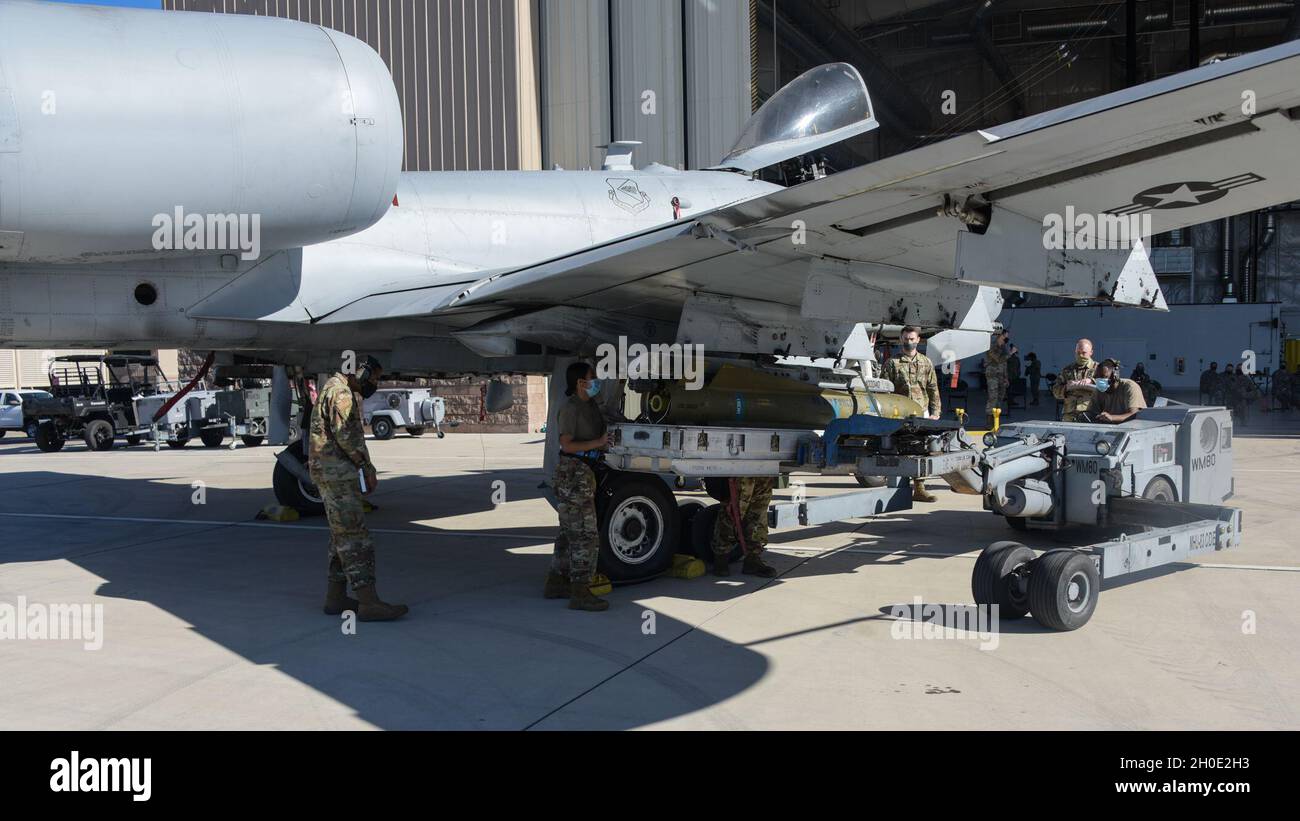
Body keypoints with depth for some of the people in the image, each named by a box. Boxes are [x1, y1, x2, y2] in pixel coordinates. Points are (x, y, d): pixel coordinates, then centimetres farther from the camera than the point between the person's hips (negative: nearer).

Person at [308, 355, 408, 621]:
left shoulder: (343, 391, 21)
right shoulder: (340, 392, -13)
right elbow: (345, 435, -19)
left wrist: (366, 468, 16)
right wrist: (367, 468, -11)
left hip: (338, 474, 11)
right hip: (336, 473, -11)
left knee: (342, 536, 13)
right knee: (354, 537, -13)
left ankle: (336, 598, 17)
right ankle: (369, 603, -16)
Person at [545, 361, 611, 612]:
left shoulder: (589, 405, 14)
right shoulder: (570, 408, -14)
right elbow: (567, 444, -20)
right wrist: (599, 443, -17)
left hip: (584, 474, 10)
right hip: (573, 473, -10)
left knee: (569, 532, 17)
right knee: (586, 535, -11)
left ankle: (556, 583, 26)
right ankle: (580, 593, -10)